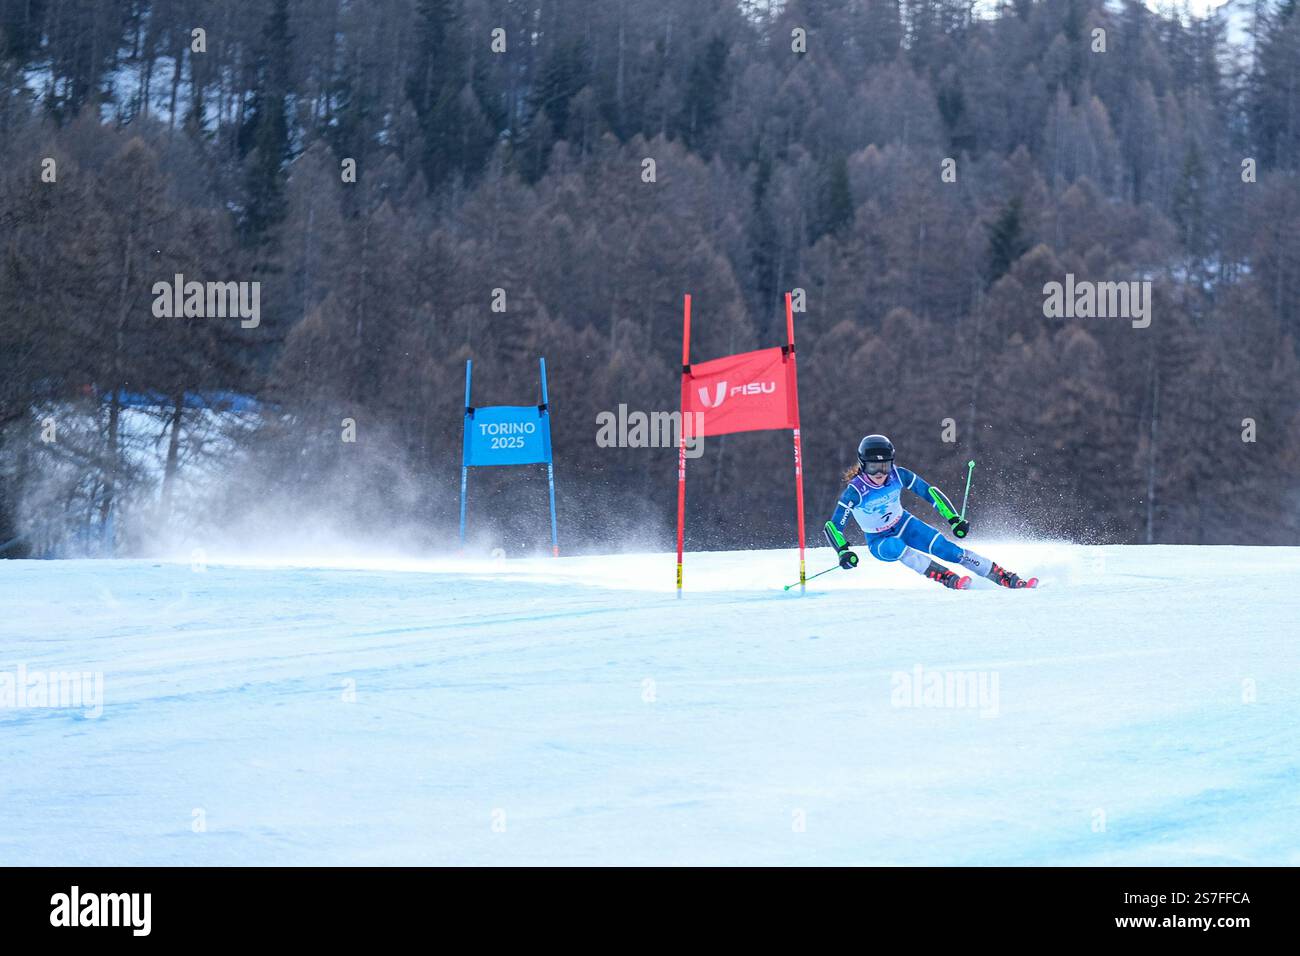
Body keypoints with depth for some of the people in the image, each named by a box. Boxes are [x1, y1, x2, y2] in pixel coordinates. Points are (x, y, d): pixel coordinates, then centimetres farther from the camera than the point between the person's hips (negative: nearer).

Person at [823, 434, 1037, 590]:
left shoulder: (898, 476, -20)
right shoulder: (855, 491, -28)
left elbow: (929, 492, -10)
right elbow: (833, 526, -26)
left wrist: (954, 519, -17)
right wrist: (843, 551, -43)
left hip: (904, 525, 2)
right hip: (879, 541, -2)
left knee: (944, 547, -18)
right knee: (898, 548, -37)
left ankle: (1008, 579, -18)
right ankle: (949, 579, -38)